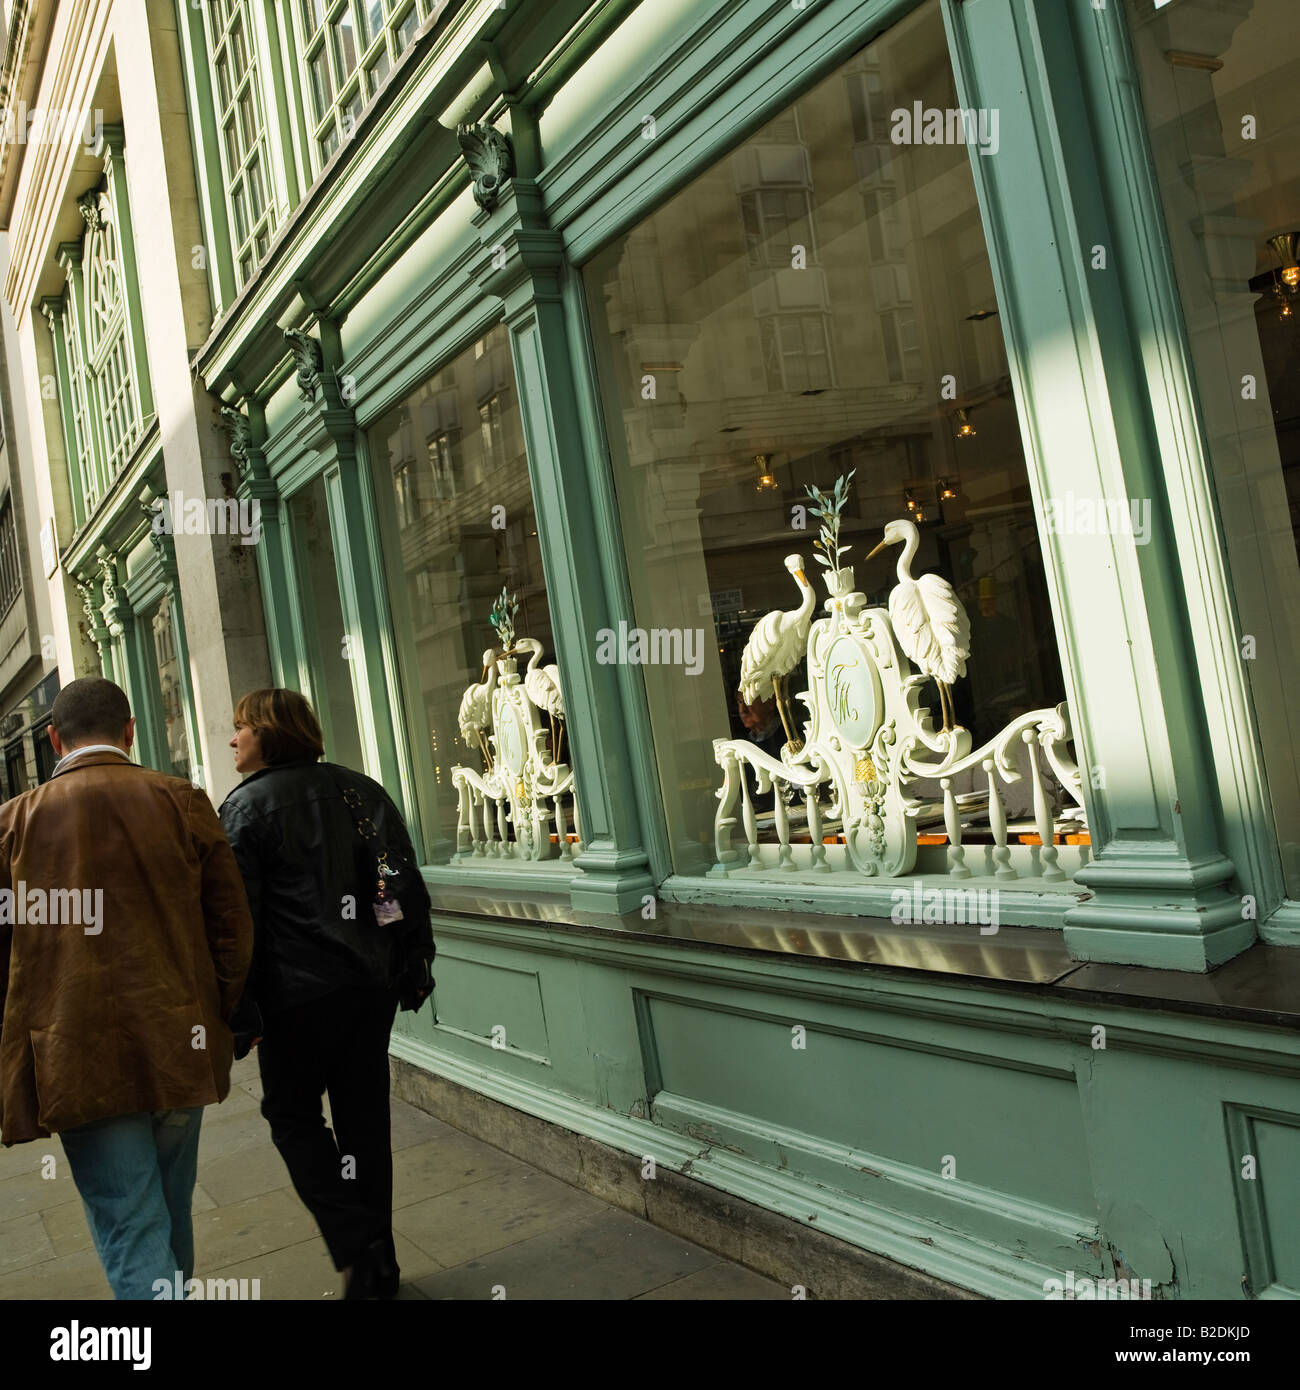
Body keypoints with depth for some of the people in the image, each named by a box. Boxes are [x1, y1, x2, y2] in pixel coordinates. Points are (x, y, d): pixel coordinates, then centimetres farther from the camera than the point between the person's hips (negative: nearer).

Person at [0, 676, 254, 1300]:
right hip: (181, 1049, 2)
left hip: (78, 1060, -2)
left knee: (131, 1230, 3)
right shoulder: (182, 800, -2)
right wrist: (222, 1017, 11)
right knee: (170, 1211, 22)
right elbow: (233, 924, -2)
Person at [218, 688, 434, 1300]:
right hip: (373, 981, 6)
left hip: (299, 990, -5)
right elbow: (409, 884, 10)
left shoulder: (247, 806, -6)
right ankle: (378, 1267, 21)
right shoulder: (362, 790, 10)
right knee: (364, 1116, 13)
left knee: (293, 1112, 11)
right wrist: (415, 962, 16)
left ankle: (360, 1251, 0)